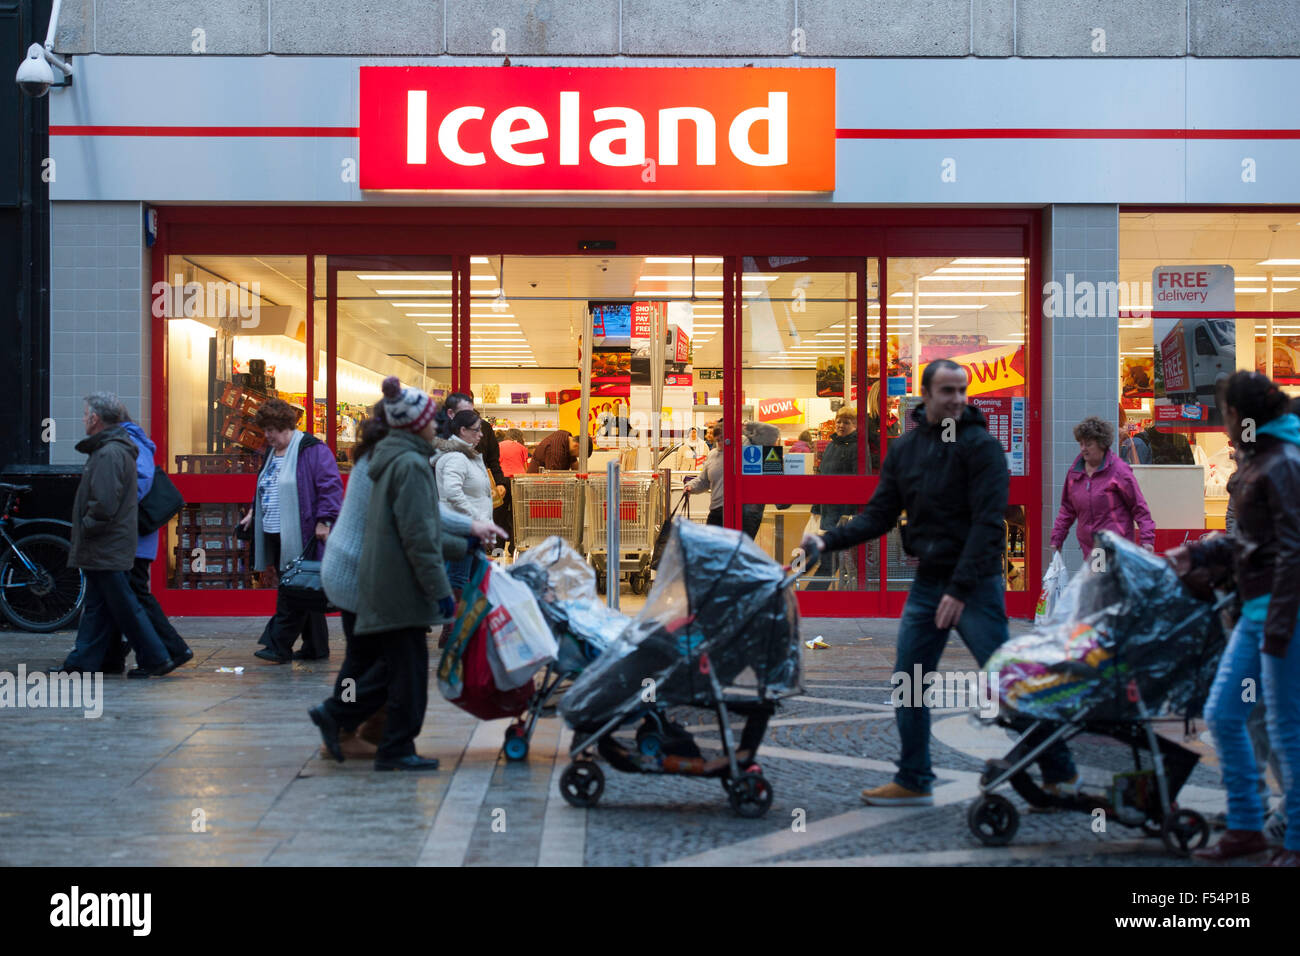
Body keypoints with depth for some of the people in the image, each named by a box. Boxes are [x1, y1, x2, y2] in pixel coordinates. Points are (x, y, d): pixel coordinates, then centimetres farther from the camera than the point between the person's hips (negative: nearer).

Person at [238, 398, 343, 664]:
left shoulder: (311, 450, -9)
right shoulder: (272, 452, 18)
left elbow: (331, 485, -14)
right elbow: (264, 488, 31)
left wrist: (323, 521, -18)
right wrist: (253, 513, 21)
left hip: (300, 536, -9)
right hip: (275, 535, 9)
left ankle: (279, 645, -7)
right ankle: (316, 647, 15)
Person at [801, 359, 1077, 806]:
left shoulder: (981, 446, -9)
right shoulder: (903, 450, 10)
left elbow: (987, 523, -15)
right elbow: (879, 514, 10)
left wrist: (960, 589, -21)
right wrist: (829, 541, -6)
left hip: (975, 585, -6)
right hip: (926, 584, 6)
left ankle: (1059, 771, 9)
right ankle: (913, 781, 16)